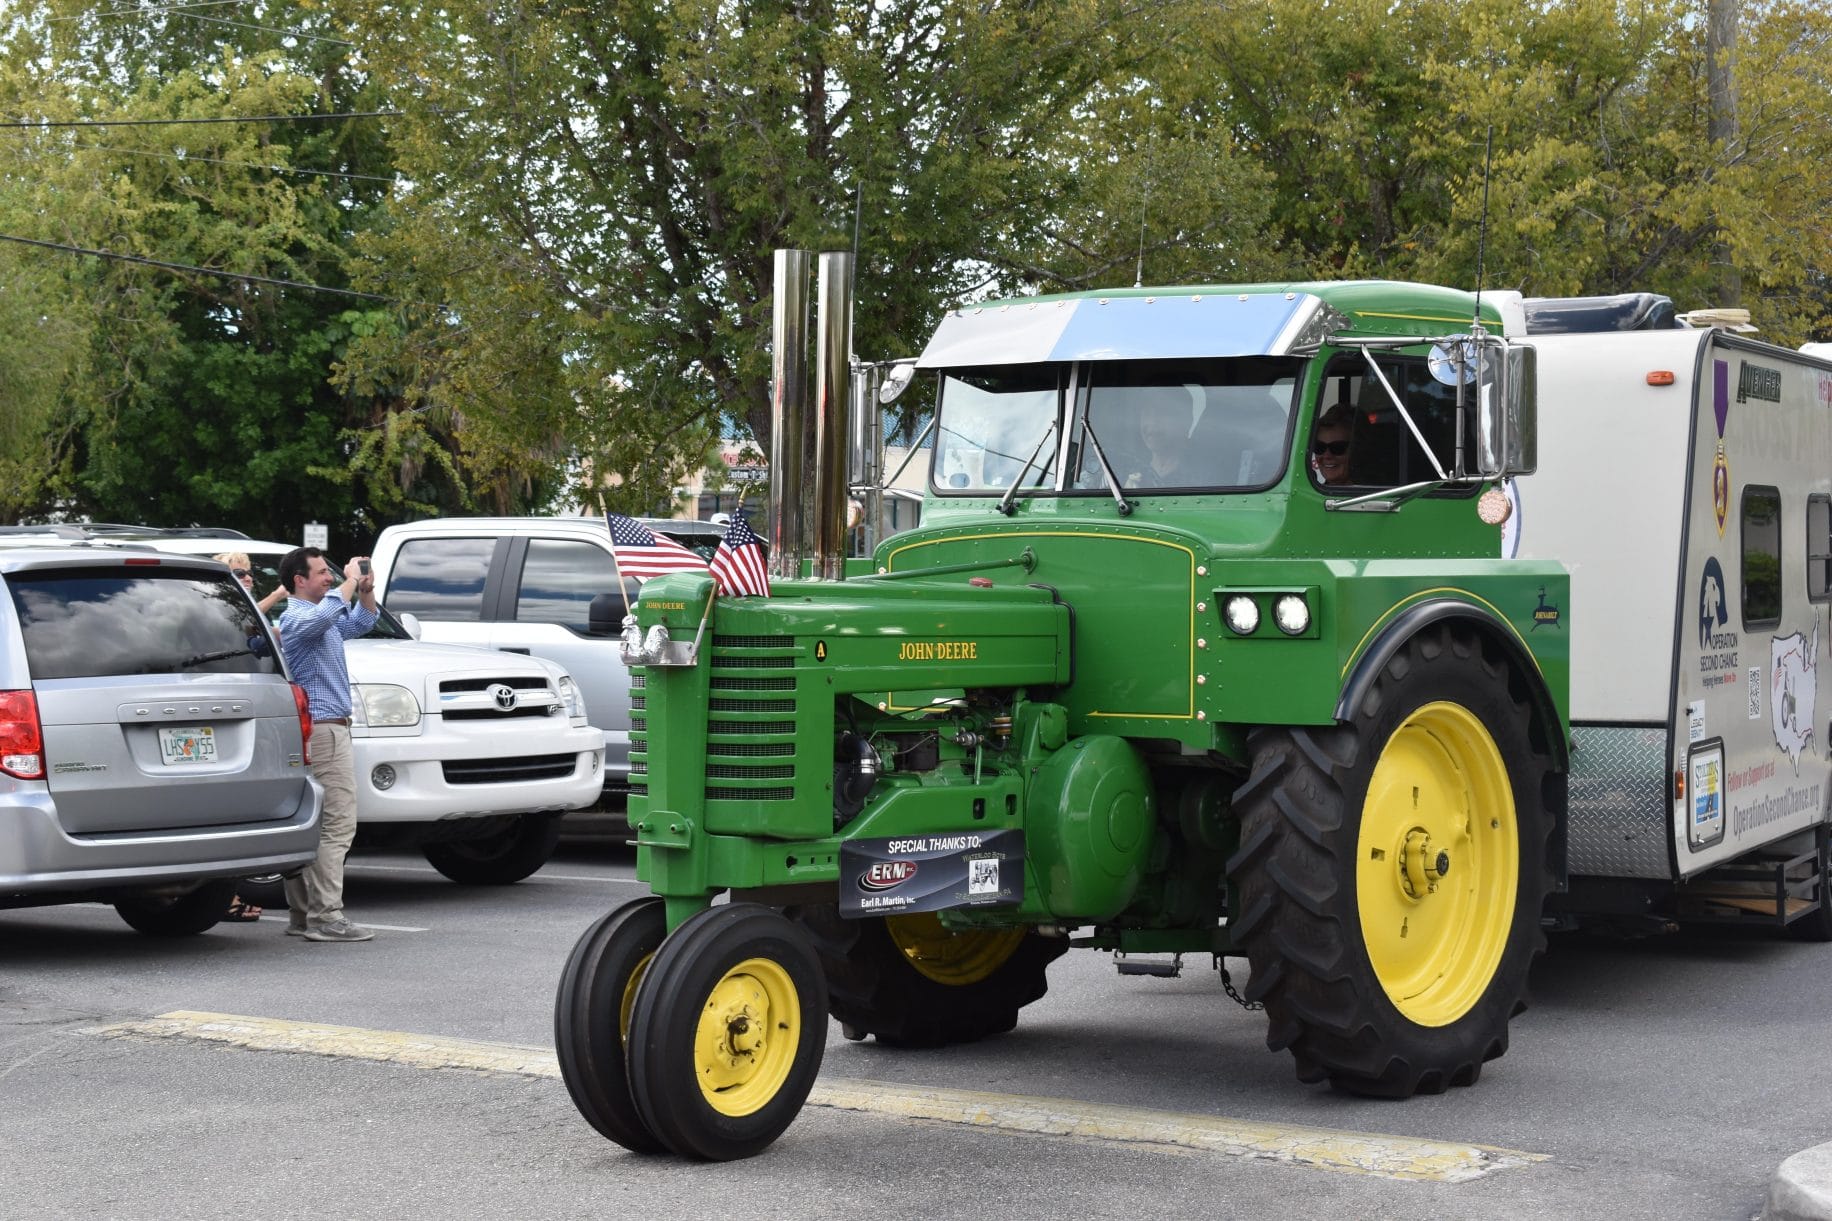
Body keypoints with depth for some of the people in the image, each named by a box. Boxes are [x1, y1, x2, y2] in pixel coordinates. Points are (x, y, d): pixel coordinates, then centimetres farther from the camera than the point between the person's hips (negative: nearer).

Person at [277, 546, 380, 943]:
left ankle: (302, 914, 12)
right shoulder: (297, 617, -11)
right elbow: (326, 613, -34)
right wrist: (351, 580, -21)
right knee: (337, 824, -14)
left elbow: (361, 623, 34)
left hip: (325, 728, 11)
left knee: (308, 826, 10)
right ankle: (326, 917, -17)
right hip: (324, 729, -11)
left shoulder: (325, 621, 20)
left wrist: (366, 590, 14)